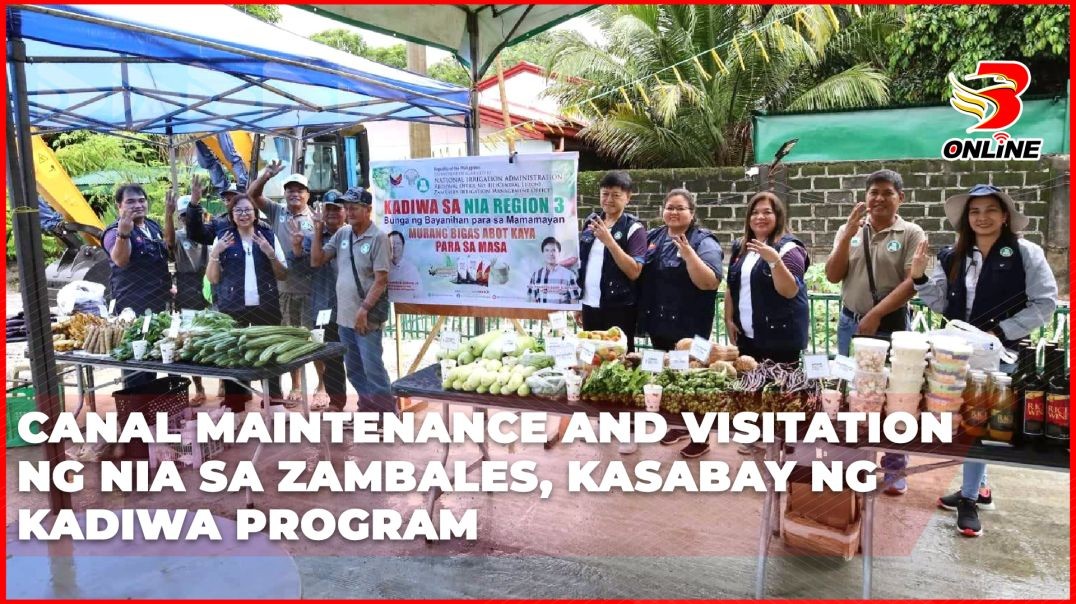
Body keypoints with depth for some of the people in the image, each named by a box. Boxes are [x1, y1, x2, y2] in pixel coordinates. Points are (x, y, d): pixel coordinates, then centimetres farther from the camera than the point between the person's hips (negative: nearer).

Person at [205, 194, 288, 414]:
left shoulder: (269, 236, 7)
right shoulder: (223, 238, 6)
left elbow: (283, 275, 6)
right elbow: (212, 279, 5)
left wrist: (270, 253, -10)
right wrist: (215, 254, -10)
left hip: (265, 306, 0)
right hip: (232, 307, 0)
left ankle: (274, 400, 10)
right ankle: (234, 403, 7)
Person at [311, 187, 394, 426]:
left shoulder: (378, 237, -12)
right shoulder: (342, 233, 7)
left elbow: (381, 280, -15)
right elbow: (316, 260, 9)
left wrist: (364, 309, -19)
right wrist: (318, 228, 0)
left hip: (366, 317, -7)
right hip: (344, 315, 7)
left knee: (373, 368, -4)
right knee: (354, 369, 15)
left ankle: (388, 414, 6)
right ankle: (368, 408, 28)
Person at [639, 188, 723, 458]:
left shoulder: (703, 242, -9)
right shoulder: (652, 238, 7)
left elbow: (711, 283, -20)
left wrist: (689, 255, -29)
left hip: (689, 327, -6)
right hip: (659, 324, 6)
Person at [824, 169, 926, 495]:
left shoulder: (911, 234, -2)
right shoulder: (848, 230, 7)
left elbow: (912, 283, -10)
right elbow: (833, 276, 0)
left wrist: (876, 314, -16)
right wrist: (849, 234, -10)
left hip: (891, 326, -3)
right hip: (850, 324, 3)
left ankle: (895, 465, 17)